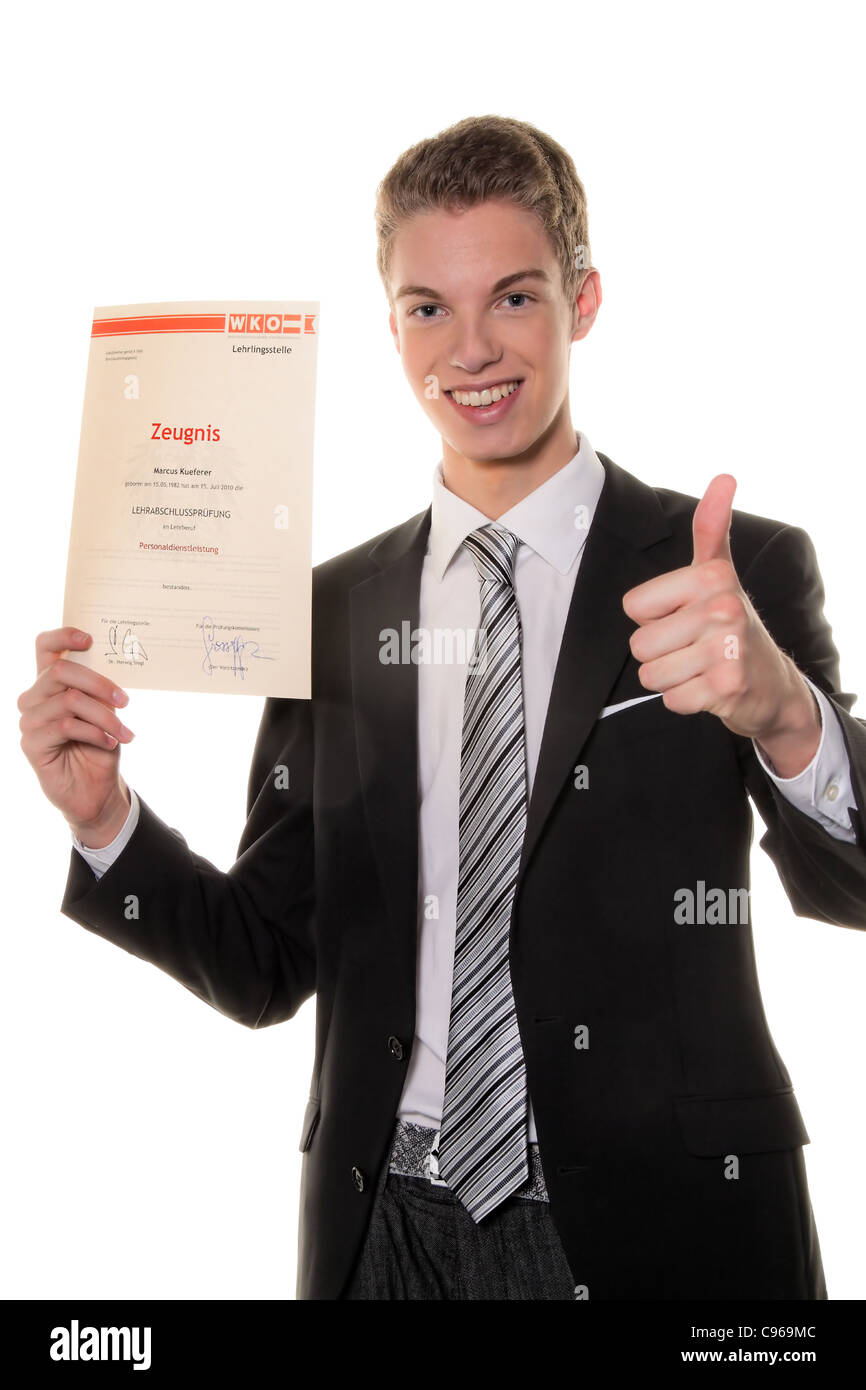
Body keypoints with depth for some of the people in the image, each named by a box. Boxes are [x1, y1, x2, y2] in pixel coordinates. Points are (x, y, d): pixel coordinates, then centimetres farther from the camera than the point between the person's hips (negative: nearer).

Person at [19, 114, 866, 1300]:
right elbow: (270, 968, 4)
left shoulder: (747, 571, -6)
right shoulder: (334, 611, 2)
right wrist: (107, 822, -13)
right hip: (386, 1226, 3)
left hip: (658, 1223, -2)